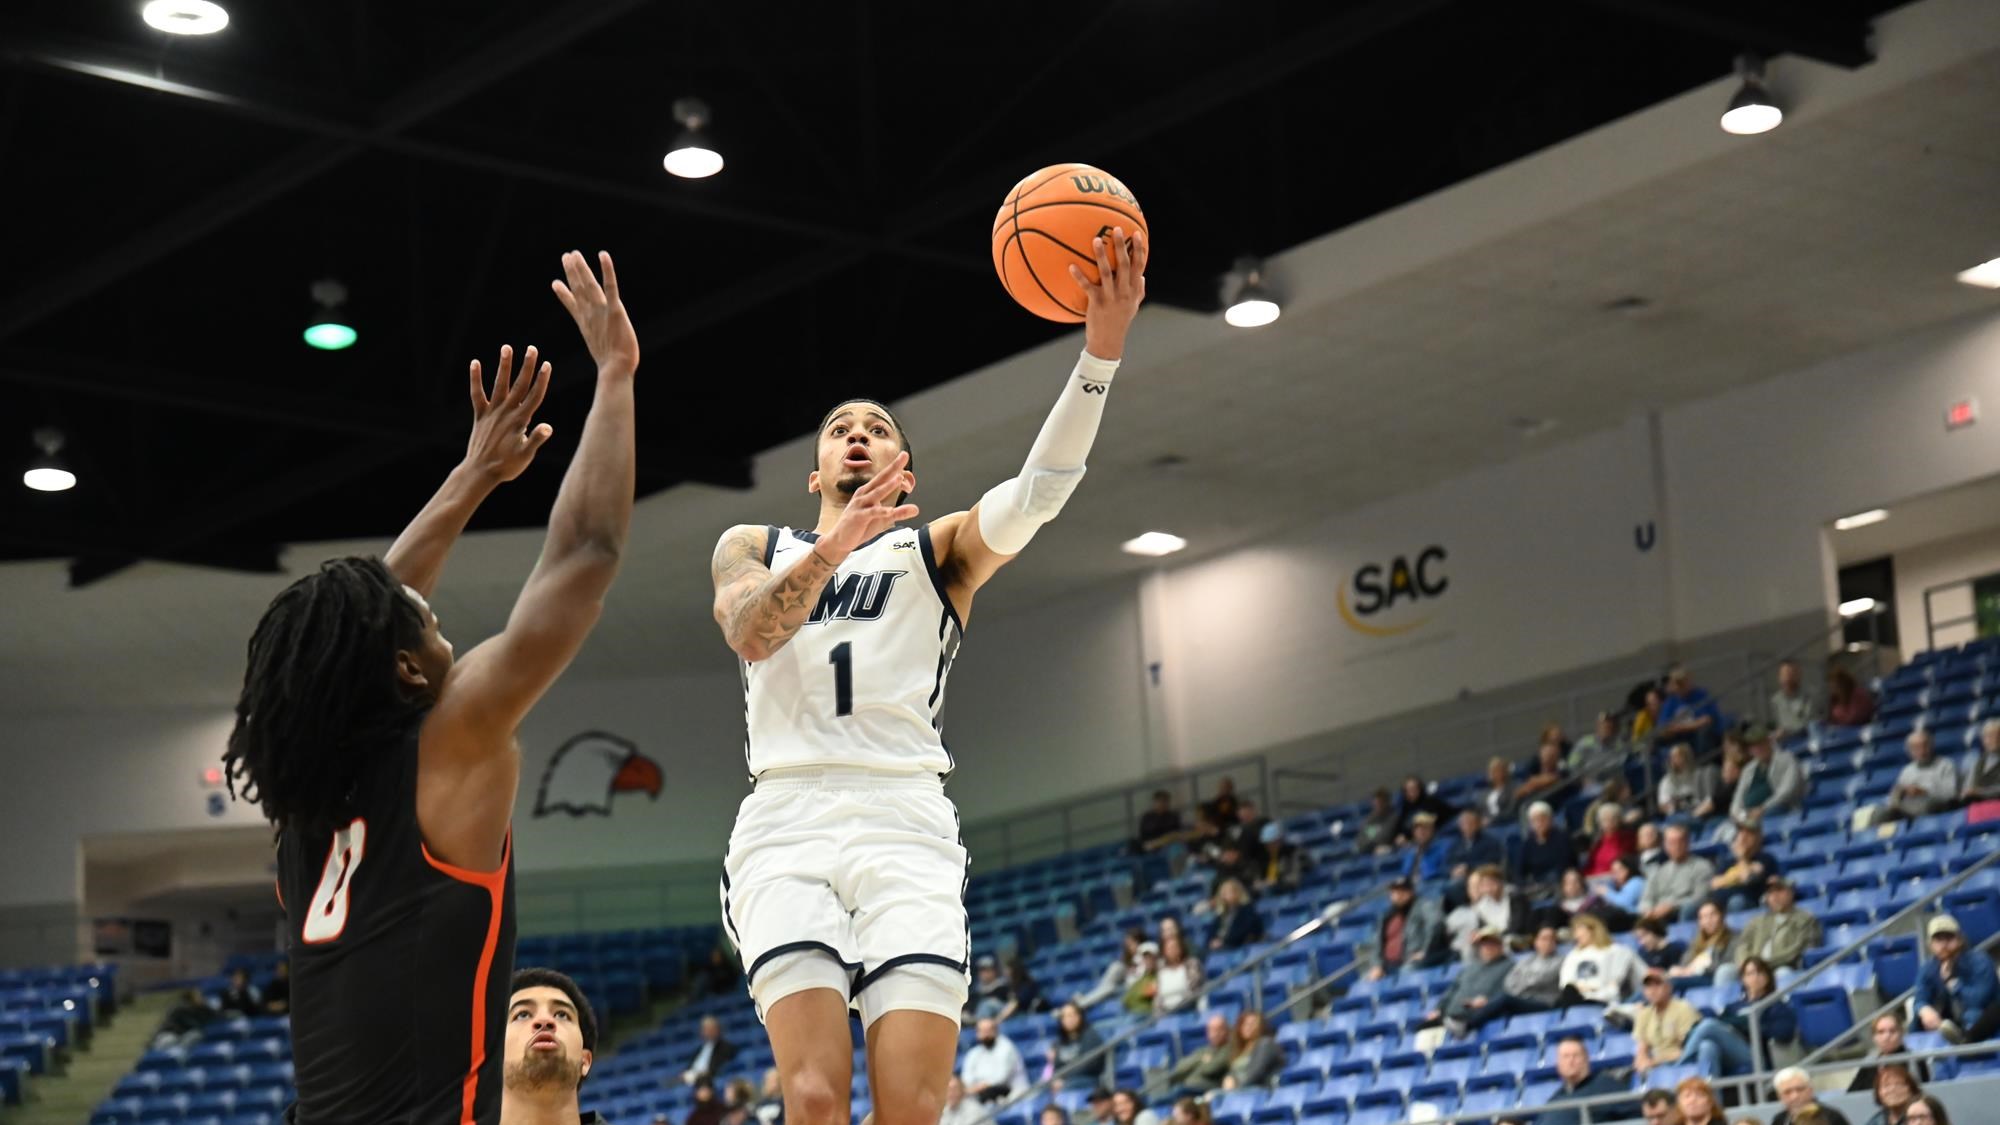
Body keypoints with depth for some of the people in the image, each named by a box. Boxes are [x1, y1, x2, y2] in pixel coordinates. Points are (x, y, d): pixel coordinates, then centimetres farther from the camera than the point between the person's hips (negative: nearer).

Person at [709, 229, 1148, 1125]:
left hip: (905, 824, 0)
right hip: (788, 822, 0)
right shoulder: (752, 546, 23)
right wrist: (830, 549, -18)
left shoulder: (940, 548, 19)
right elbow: (750, 634, 0)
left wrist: (1101, 350, -17)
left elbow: (1038, 490, -1)